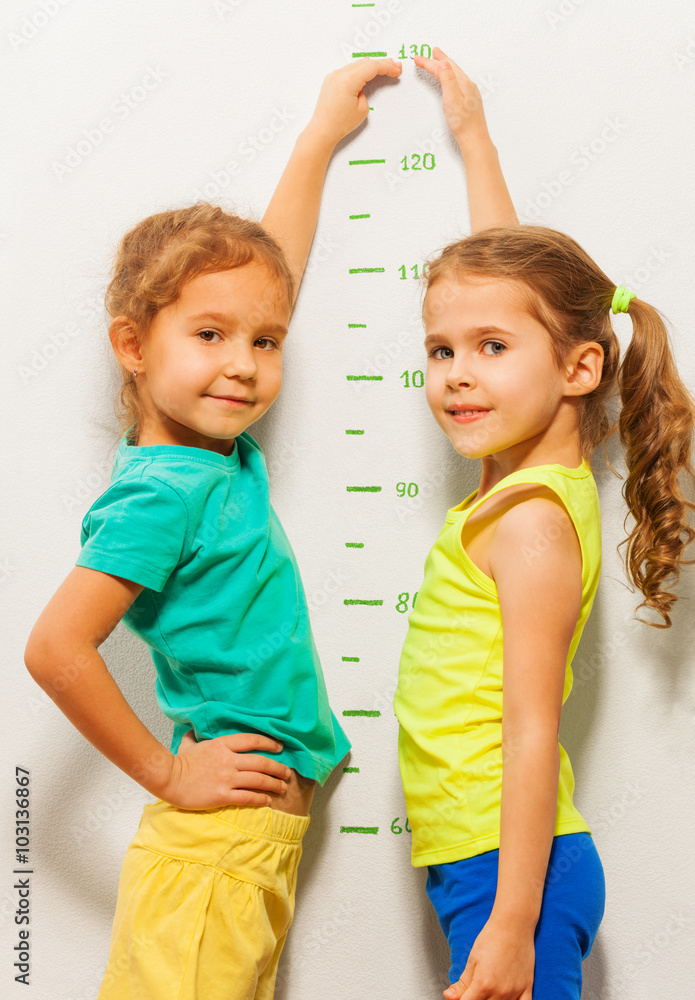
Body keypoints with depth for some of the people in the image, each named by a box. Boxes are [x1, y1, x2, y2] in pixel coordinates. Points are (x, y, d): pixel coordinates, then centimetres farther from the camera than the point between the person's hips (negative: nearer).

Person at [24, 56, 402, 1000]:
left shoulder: (224, 447, 5)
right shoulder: (161, 493, -17)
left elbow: (264, 272, 17)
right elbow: (56, 647, -24)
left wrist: (321, 135, 26)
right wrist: (170, 773, -14)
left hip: (269, 834, 8)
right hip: (211, 849, -8)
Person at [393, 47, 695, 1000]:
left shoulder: (532, 522, -17)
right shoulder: (527, 472, 6)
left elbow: (532, 732, -20)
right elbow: (508, 268, 19)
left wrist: (511, 923, -20)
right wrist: (472, 134, 29)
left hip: (512, 873, -8)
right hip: (475, 864, 8)